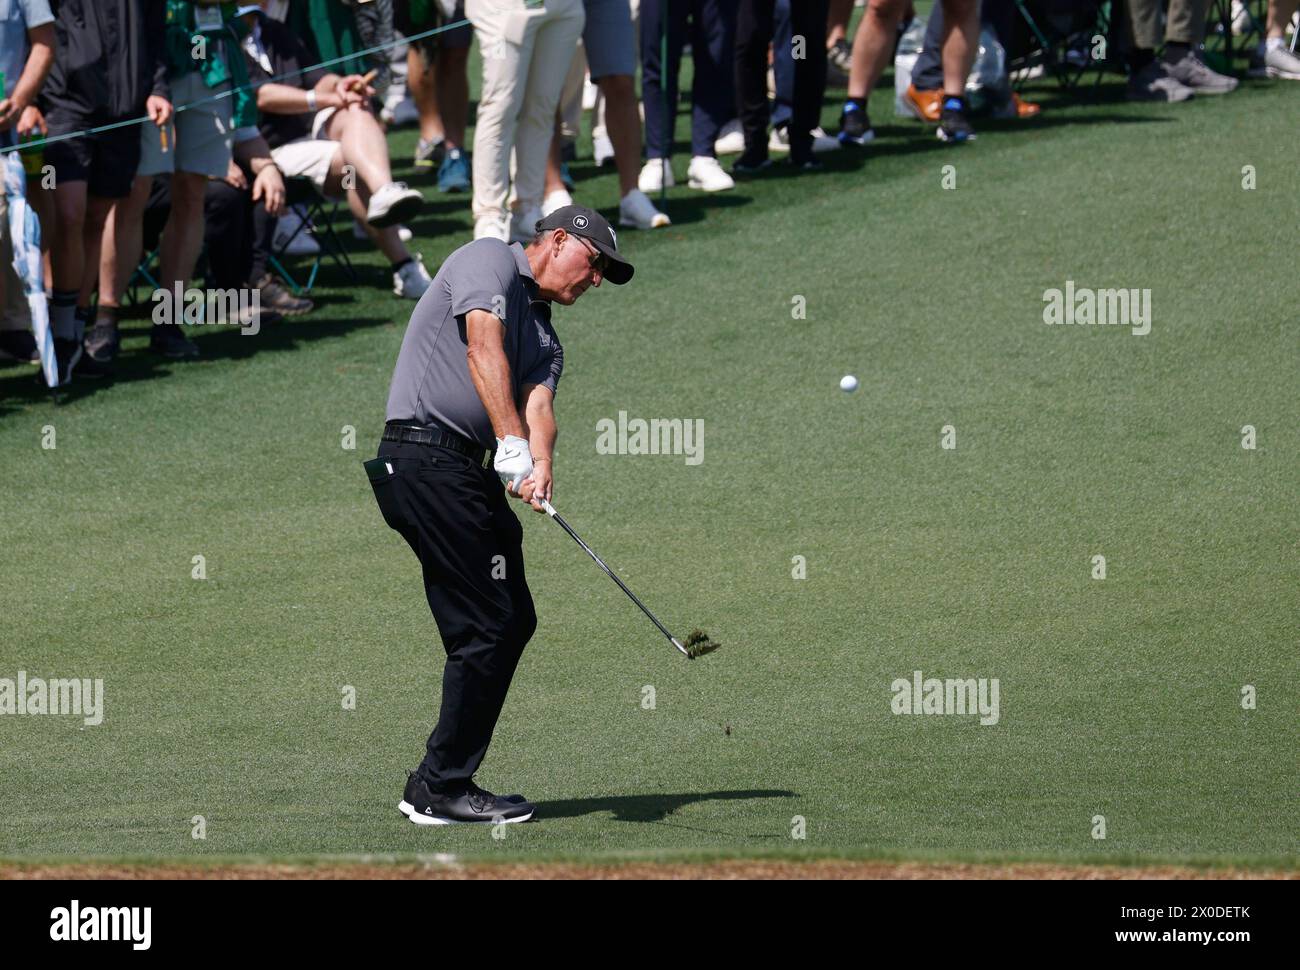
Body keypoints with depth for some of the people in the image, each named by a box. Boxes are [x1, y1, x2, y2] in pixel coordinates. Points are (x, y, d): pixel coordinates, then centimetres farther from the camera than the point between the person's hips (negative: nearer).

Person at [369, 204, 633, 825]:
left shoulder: (545, 336, 23)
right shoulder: (490, 261, -1)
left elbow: (538, 402, 4)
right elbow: (484, 349, -17)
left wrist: (540, 468, -18)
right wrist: (513, 443, -28)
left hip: (470, 469, 10)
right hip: (425, 453, -10)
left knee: (514, 621, 10)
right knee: (488, 627, -11)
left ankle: (442, 783, 16)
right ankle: (440, 789, -5)